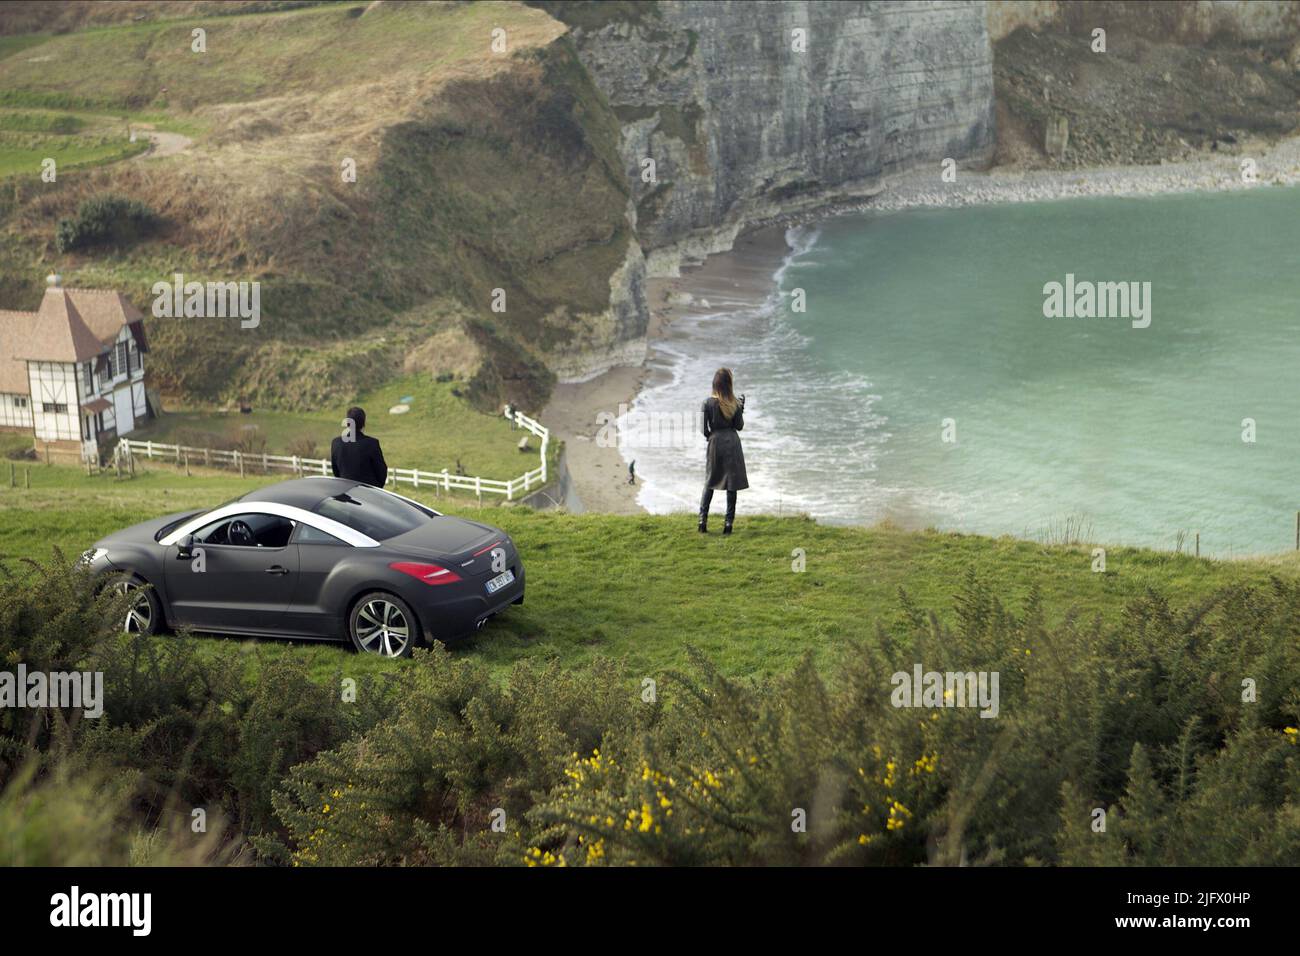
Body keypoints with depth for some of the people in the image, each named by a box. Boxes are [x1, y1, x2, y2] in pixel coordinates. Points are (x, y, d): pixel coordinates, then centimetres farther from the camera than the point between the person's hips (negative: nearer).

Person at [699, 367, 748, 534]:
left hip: (715, 442, 1)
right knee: (732, 484, 5)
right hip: (732, 442, 0)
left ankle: (703, 520, 4)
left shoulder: (708, 402, -8)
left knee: (709, 483, 12)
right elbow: (739, 426, 0)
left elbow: (704, 428, -6)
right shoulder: (735, 403, -7)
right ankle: (729, 523, 5)